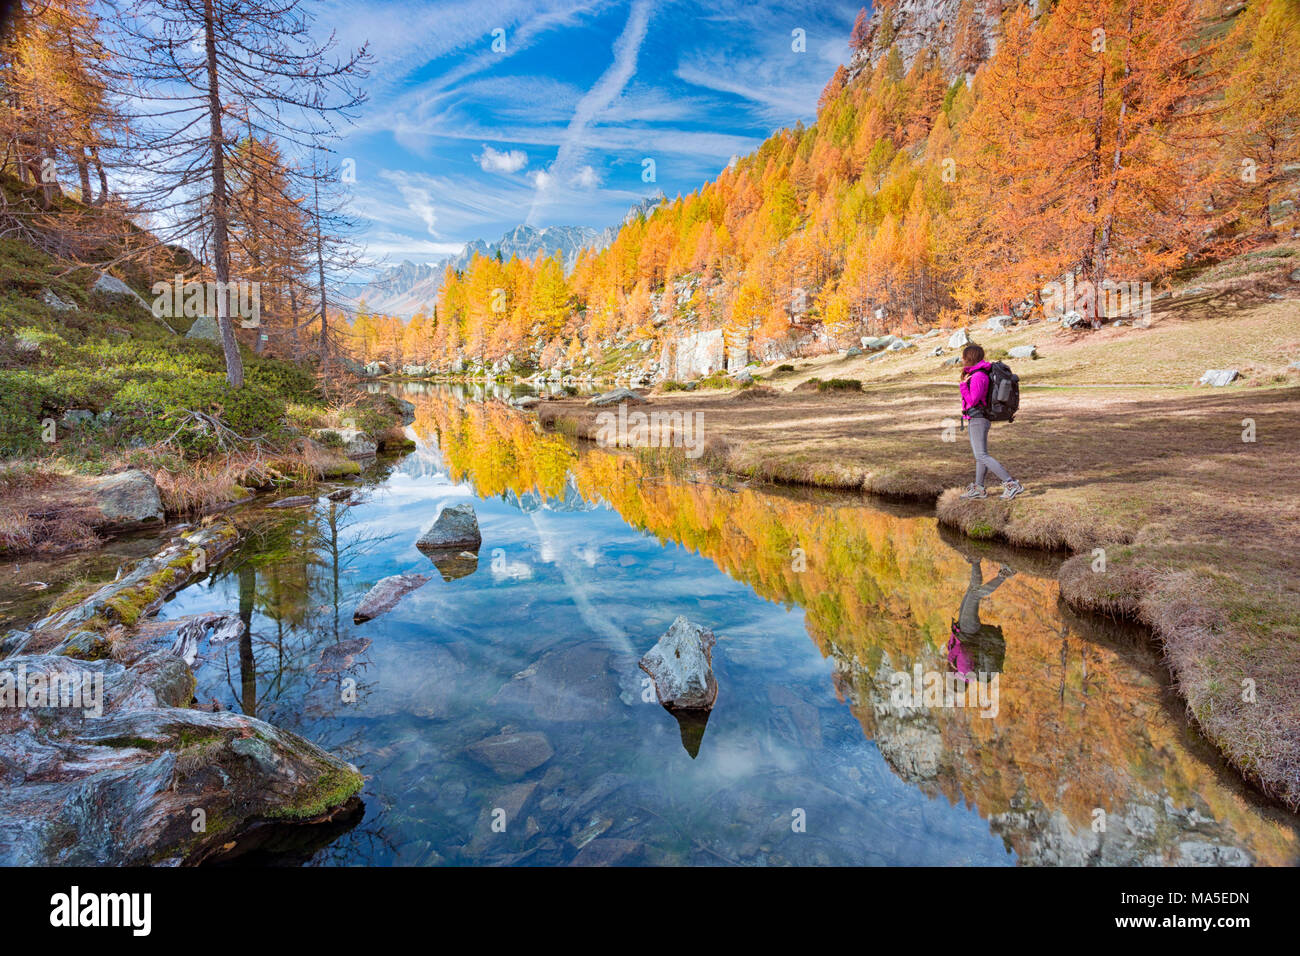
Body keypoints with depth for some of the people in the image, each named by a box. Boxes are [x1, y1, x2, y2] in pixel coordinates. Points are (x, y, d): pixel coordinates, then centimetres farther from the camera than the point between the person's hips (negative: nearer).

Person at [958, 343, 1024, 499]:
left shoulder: (978, 377, -19)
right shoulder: (980, 373, 11)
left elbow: (972, 400, -20)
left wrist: (963, 384, -14)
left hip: (977, 420, -11)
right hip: (979, 419, 11)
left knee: (982, 456, -10)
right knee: (980, 453, 16)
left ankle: (1012, 484, -12)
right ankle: (978, 488, 26)